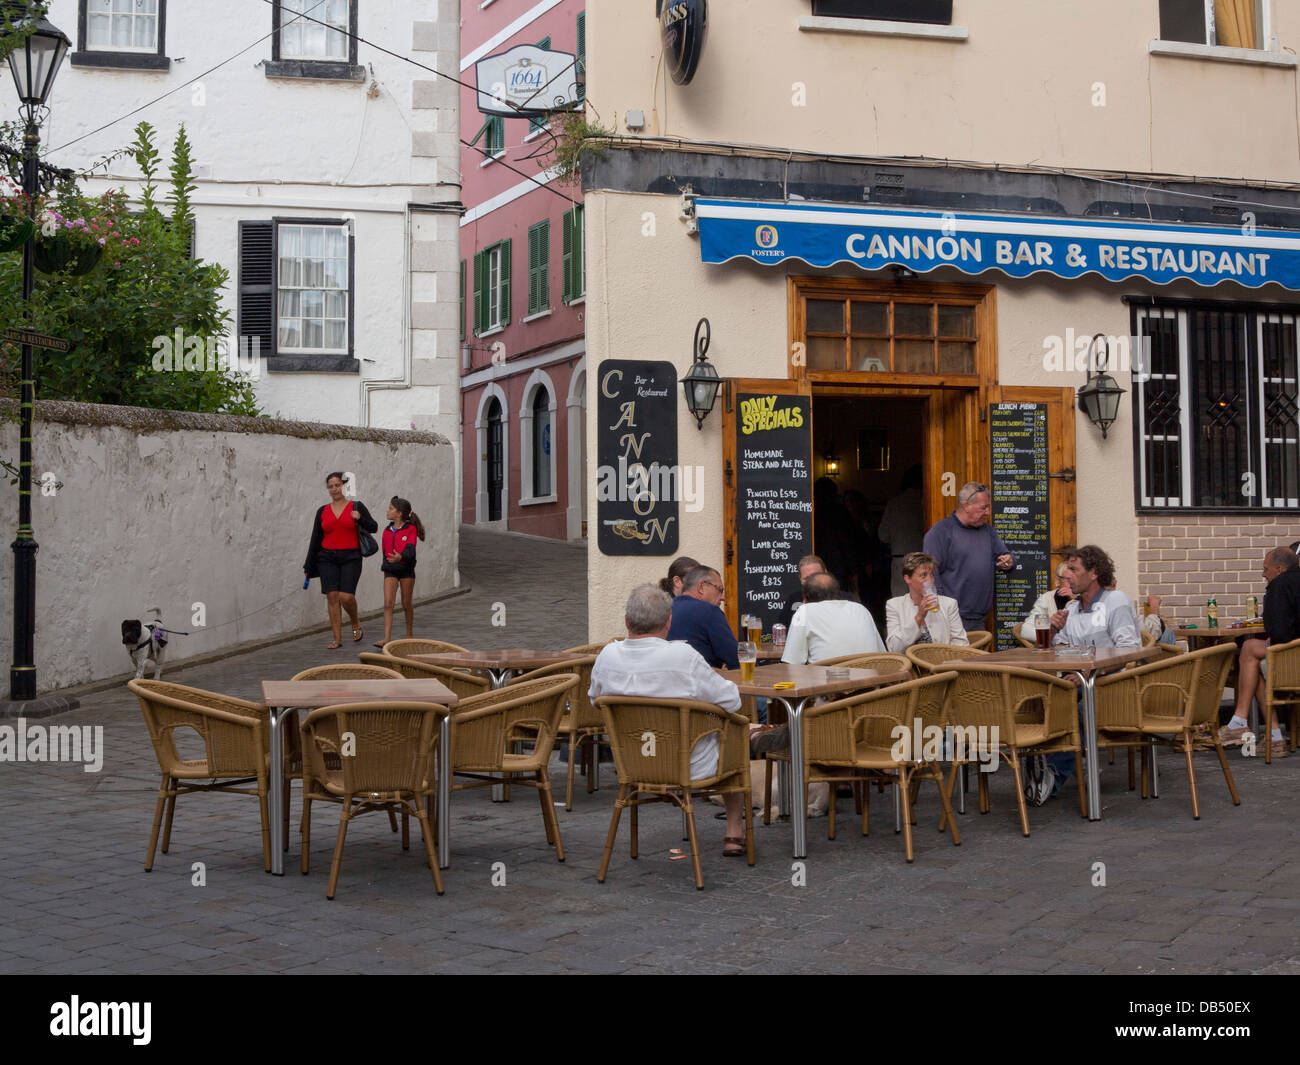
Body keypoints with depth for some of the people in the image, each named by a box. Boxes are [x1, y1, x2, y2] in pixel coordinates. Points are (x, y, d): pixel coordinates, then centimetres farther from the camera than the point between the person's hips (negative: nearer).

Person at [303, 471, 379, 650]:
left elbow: (374, 528, 1)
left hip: (350, 558, -2)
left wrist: (360, 519, -18)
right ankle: (337, 639, 0)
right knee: (332, 597, -5)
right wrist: (309, 565, 12)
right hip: (327, 559, 3)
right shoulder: (322, 512, 9)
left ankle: (356, 623, 16)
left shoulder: (356, 506, 4)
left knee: (346, 596, -14)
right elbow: (315, 539, 13)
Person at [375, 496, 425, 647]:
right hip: (390, 570, 3)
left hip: (406, 568, -3)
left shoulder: (410, 529, -7)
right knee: (388, 603, -9)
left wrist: (401, 557, -39)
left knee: (407, 604, 7)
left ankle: (409, 635, 24)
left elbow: (410, 549, -20)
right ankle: (387, 638, -15)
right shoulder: (387, 532, 8)